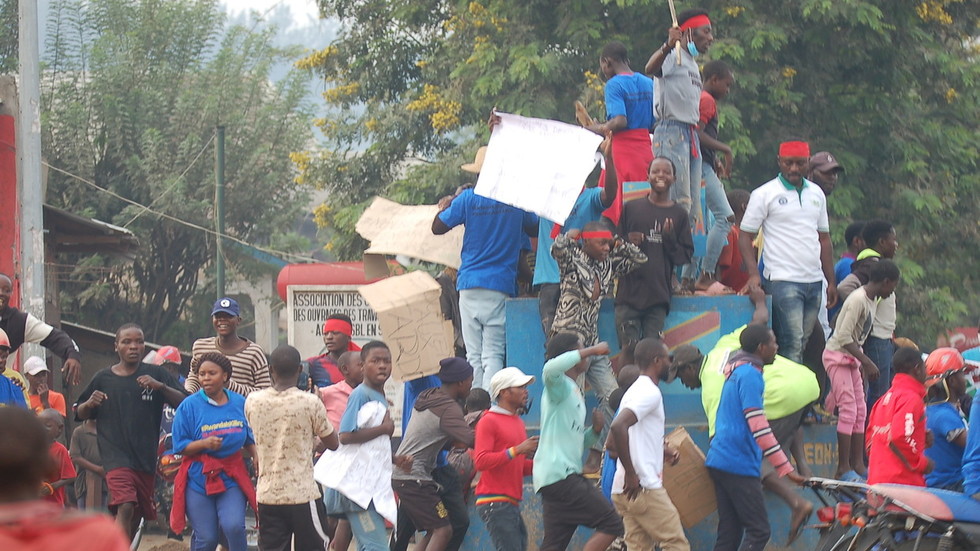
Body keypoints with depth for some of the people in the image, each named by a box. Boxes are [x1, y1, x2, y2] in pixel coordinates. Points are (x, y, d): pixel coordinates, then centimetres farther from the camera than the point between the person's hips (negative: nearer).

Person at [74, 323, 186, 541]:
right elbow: (79, 414, 15)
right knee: (125, 507, -22)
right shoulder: (103, 379, 7)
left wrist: (160, 386, -16)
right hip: (116, 455, -3)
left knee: (137, 515, 11)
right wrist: (89, 404, -7)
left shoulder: (156, 374, 7)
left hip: (146, 456, 3)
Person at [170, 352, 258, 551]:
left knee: (233, 526, -20)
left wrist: (258, 460, 1)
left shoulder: (239, 403, 5)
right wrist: (205, 444, -22)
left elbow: (250, 440, 17)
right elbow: (180, 446, -5)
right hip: (199, 478, -1)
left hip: (232, 477, 1)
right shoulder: (189, 406, -4)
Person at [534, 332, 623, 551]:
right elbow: (551, 368, -32)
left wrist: (595, 430, 8)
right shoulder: (559, 386, -6)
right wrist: (592, 351, -23)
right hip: (559, 475, -10)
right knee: (611, 524, -10)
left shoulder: (574, 393, 23)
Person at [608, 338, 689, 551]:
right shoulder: (650, 393, -11)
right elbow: (618, 426, -26)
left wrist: (662, 450, 20)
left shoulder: (635, 391, 19)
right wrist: (631, 475, -23)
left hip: (627, 491, 9)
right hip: (644, 487, -9)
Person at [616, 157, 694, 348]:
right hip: (629, 294, 0)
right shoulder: (631, 208, 10)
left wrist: (670, 238, -9)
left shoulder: (679, 214, 10)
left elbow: (685, 257, 8)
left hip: (658, 296, 0)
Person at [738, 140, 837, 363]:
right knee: (791, 346, -12)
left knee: (803, 344, 5)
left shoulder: (816, 194, 15)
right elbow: (745, 236, -2)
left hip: (814, 282, 6)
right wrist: (754, 274, -16)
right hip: (783, 282, -6)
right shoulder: (765, 194, -1)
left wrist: (831, 281, 14)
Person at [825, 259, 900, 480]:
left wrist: (863, 364, 12)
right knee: (848, 409, -12)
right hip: (838, 356, -10)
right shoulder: (858, 300, -20)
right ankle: (844, 468, -12)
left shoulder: (871, 300, 10)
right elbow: (844, 337, -24)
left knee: (860, 412, 7)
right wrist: (867, 362, -23)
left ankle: (858, 463, 9)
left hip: (851, 359, 10)